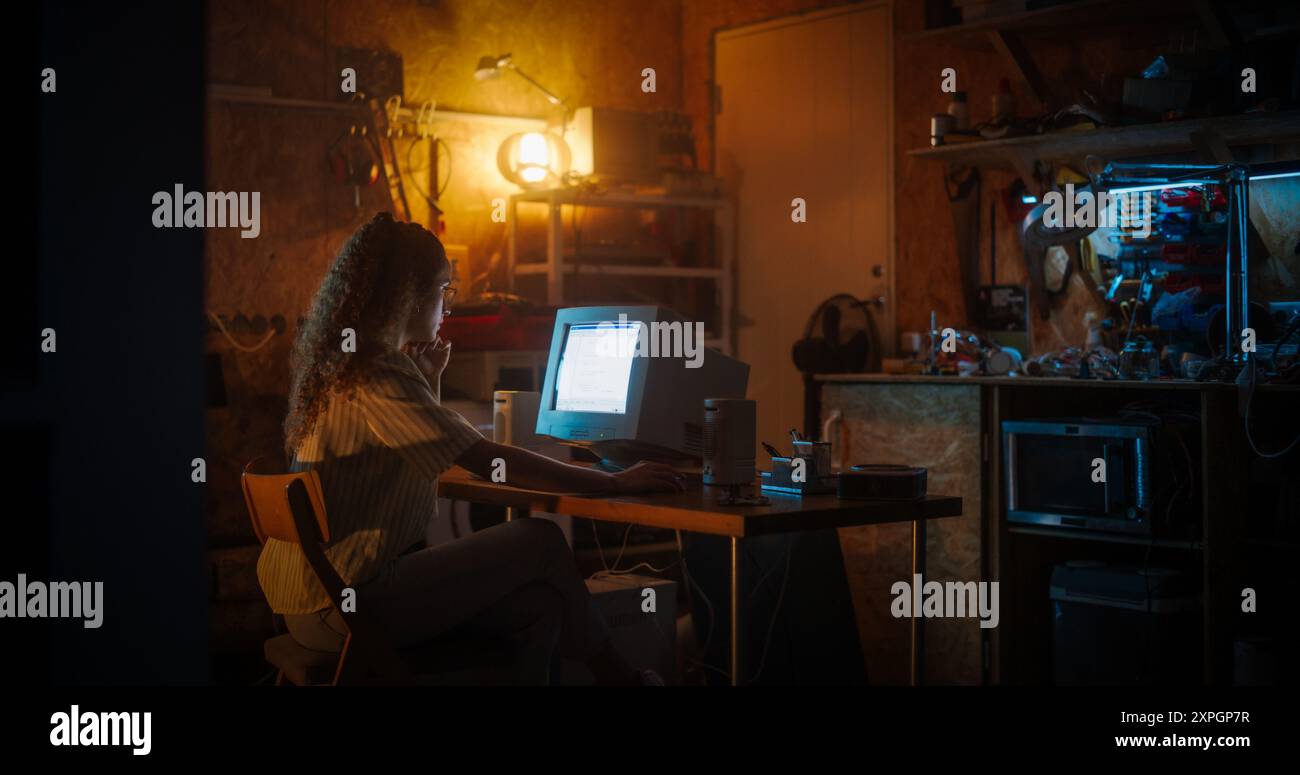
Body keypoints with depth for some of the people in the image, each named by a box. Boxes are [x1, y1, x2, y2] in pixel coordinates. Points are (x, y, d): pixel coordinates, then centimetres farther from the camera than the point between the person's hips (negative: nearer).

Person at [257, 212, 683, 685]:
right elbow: (490, 462, -22)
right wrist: (616, 483, -16)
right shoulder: (375, 376, -17)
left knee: (542, 607, -1)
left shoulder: (343, 365, 15)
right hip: (342, 605, -10)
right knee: (541, 540, -6)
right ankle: (614, 676, 12)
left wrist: (427, 381, 17)